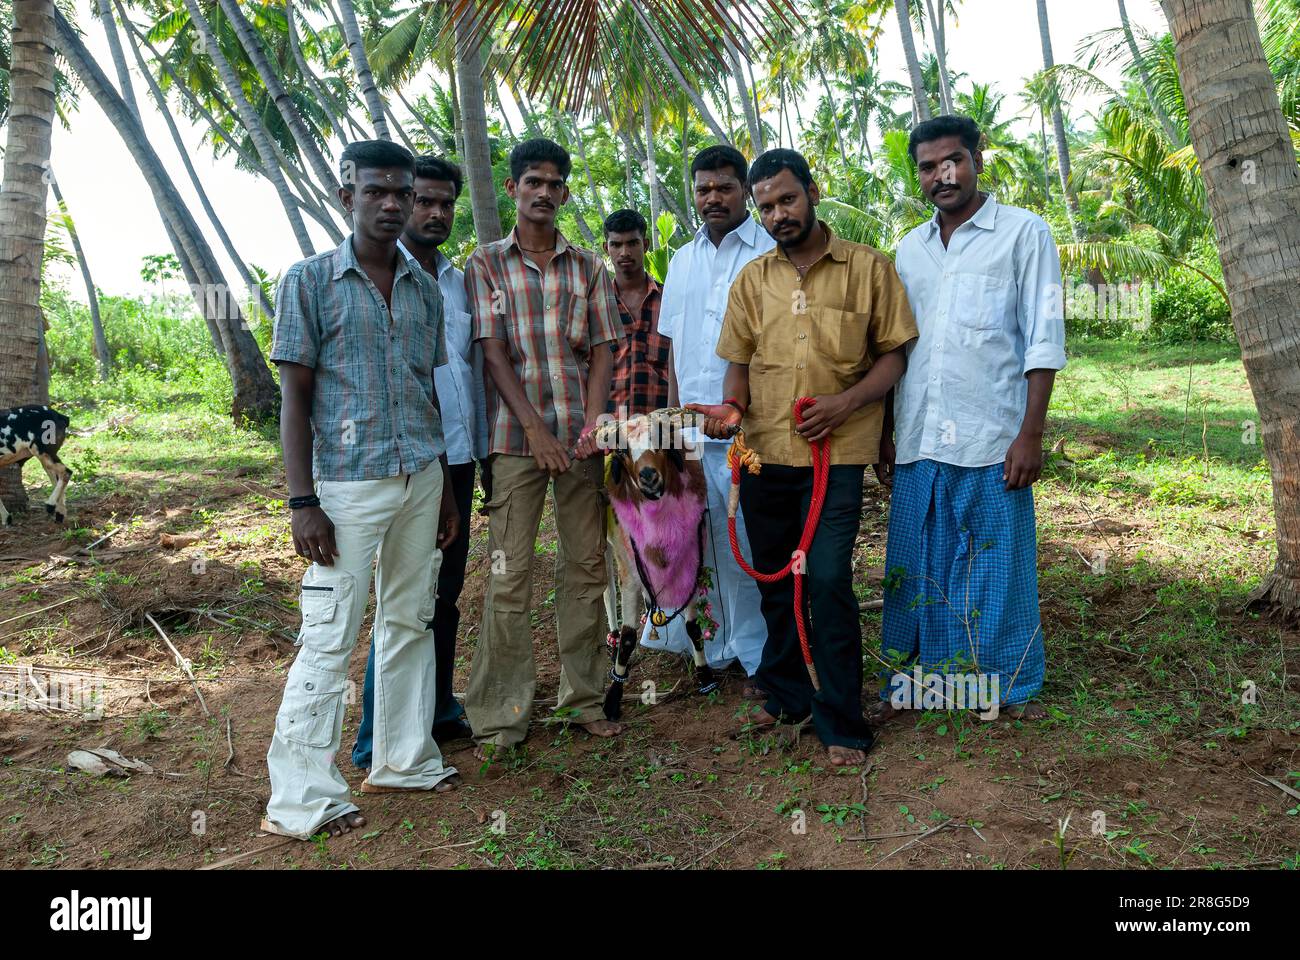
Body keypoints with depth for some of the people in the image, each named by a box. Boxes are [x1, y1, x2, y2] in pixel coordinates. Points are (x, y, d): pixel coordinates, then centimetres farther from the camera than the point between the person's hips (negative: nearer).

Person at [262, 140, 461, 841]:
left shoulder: (425, 290, 11)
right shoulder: (310, 281, -3)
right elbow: (294, 394, -6)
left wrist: (444, 488, 13)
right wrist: (303, 502, -13)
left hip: (420, 480, 5)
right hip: (348, 486, -5)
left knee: (409, 622, 12)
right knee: (330, 637, -3)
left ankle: (403, 759, 26)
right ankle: (301, 800, 8)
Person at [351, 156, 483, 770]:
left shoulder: (460, 282, 14)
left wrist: (484, 450, 15)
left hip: (459, 459, 7)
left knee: (446, 593, 14)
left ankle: (438, 711, 28)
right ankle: (379, 742, 10)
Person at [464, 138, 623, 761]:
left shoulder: (587, 268, 13)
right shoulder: (486, 265, 6)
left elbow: (602, 351, 8)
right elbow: (493, 353, -3)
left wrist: (592, 424, -7)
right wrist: (536, 429, -12)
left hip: (579, 436, 3)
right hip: (515, 437, -3)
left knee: (586, 566, 7)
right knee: (509, 575, -3)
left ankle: (583, 698, 20)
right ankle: (499, 717, 6)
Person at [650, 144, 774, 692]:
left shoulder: (772, 254, -2)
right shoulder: (682, 261, 16)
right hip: (693, 429, 5)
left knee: (754, 547, 1)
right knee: (709, 543, 12)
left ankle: (757, 656, 15)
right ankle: (720, 648, 27)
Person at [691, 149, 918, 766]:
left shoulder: (868, 268, 0)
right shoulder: (751, 279, 10)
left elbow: (893, 355, 1)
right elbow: (739, 362, 13)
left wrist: (846, 401, -15)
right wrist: (732, 407, -7)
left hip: (836, 454, -4)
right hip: (763, 454, 4)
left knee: (828, 581, -9)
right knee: (774, 578, 14)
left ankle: (841, 723, 8)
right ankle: (785, 696, 34)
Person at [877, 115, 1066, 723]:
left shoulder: (1024, 233, 1)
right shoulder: (909, 249, 15)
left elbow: (1043, 341, -4)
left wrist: (1031, 434, -10)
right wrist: (883, 431, 13)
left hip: (992, 439, -4)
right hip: (917, 441, 4)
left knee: (998, 564, 4)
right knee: (914, 564, 9)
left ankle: (1013, 686, 20)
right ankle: (908, 679, 22)